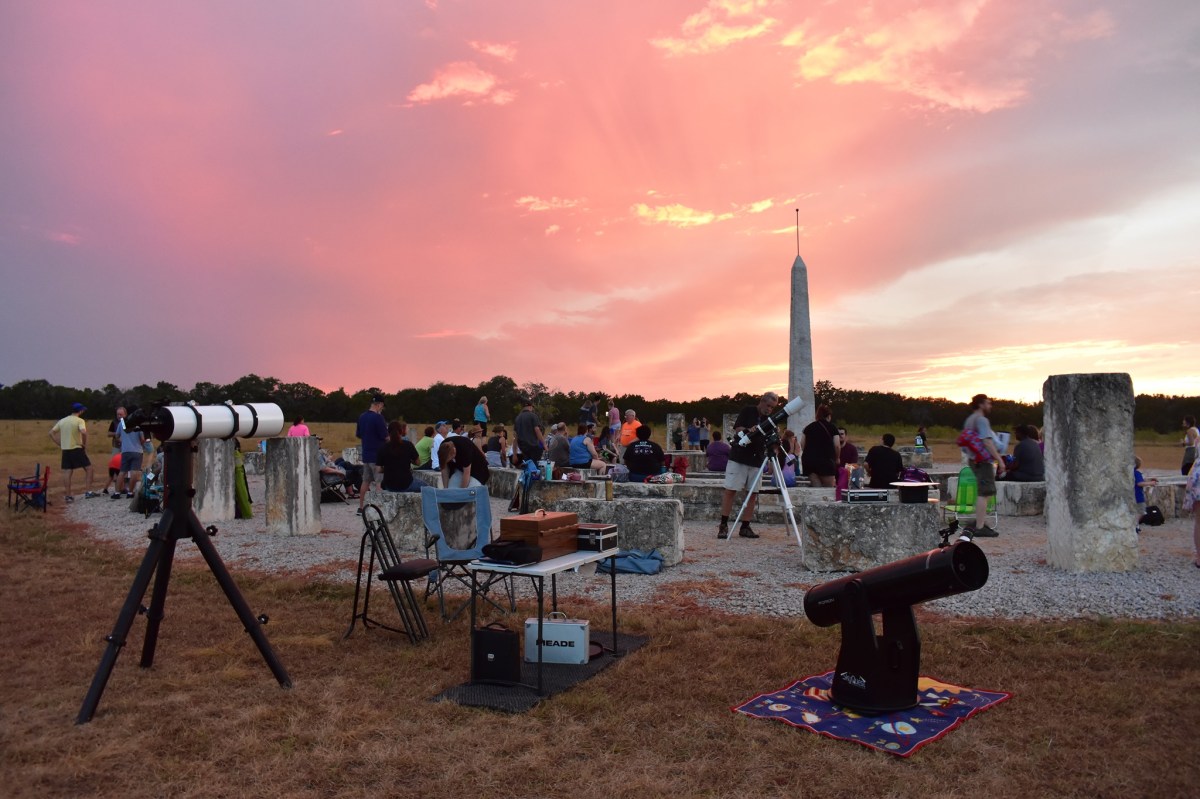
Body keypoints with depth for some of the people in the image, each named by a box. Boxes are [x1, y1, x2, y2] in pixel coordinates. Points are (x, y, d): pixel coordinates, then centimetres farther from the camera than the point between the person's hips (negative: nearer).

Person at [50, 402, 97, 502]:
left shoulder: (62, 420, 12)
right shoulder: (79, 420, -8)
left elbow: (51, 433, 13)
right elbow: (83, 432, -25)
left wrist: (60, 443, 12)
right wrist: (84, 444, -13)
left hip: (65, 450, 6)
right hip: (76, 449, -6)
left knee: (67, 472, 6)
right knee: (88, 468, 3)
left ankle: (68, 496, 7)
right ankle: (88, 492, -2)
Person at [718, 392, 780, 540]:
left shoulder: (770, 419, 11)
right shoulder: (748, 411, 0)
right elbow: (737, 429, -7)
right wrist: (750, 430, -25)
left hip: (757, 461, 4)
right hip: (739, 458, -4)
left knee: (753, 494, 2)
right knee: (730, 490, -6)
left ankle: (745, 527, 9)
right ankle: (723, 526, 0)